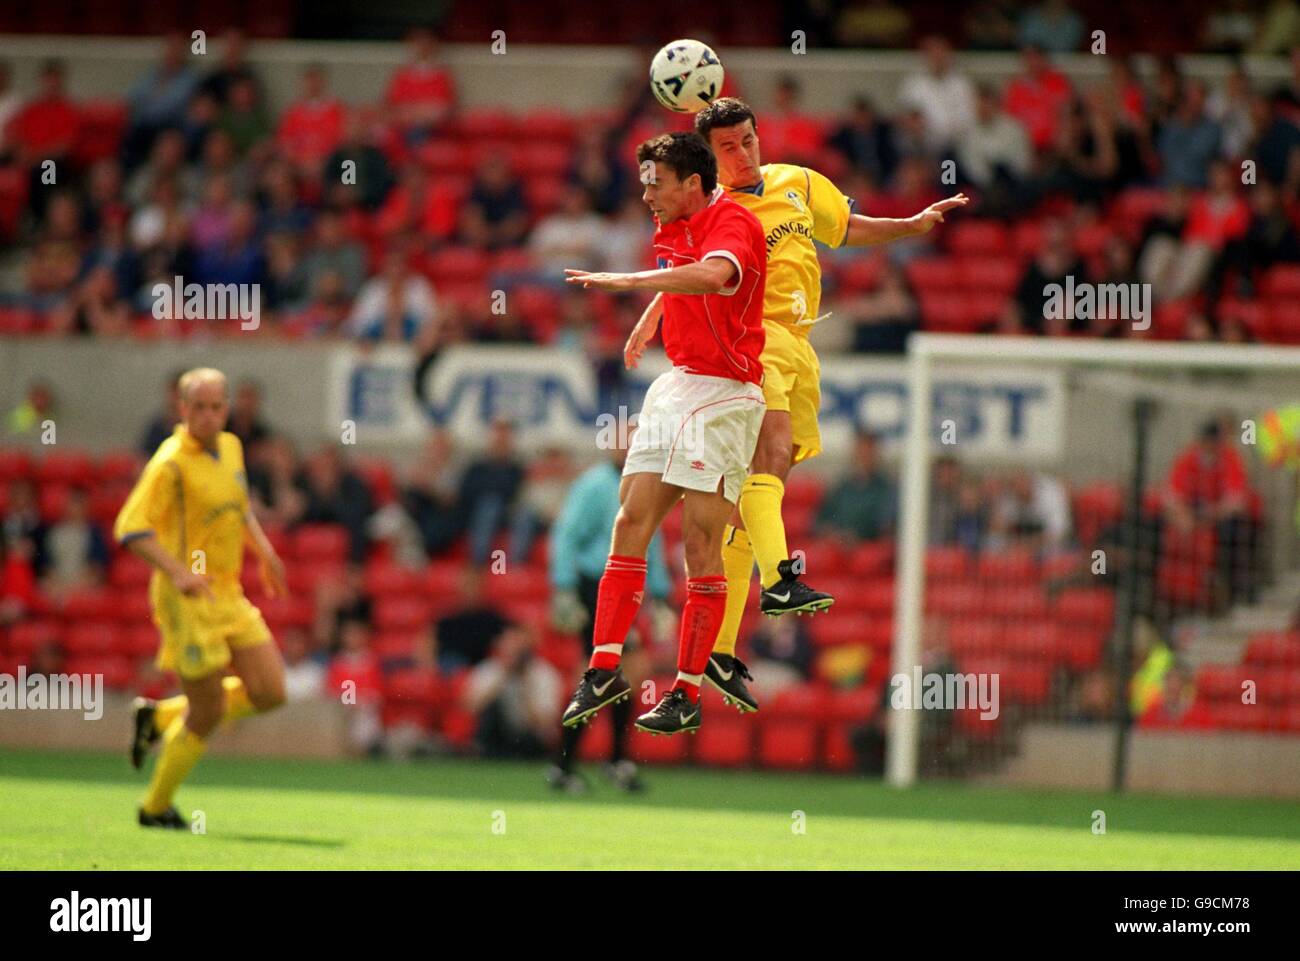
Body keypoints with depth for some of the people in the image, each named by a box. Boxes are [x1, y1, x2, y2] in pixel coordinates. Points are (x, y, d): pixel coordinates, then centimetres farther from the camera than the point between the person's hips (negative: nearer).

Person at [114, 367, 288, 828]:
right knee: (208, 713, -4)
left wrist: (264, 550, 18)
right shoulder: (171, 463, -15)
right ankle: (155, 808, 16)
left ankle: (160, 717, 19)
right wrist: (178, 571, -33)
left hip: (228, 595, 8)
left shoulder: (230, 448, 10)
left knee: (269, 693, 0)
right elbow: (130, 527, -22)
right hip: (187, 600, -8)